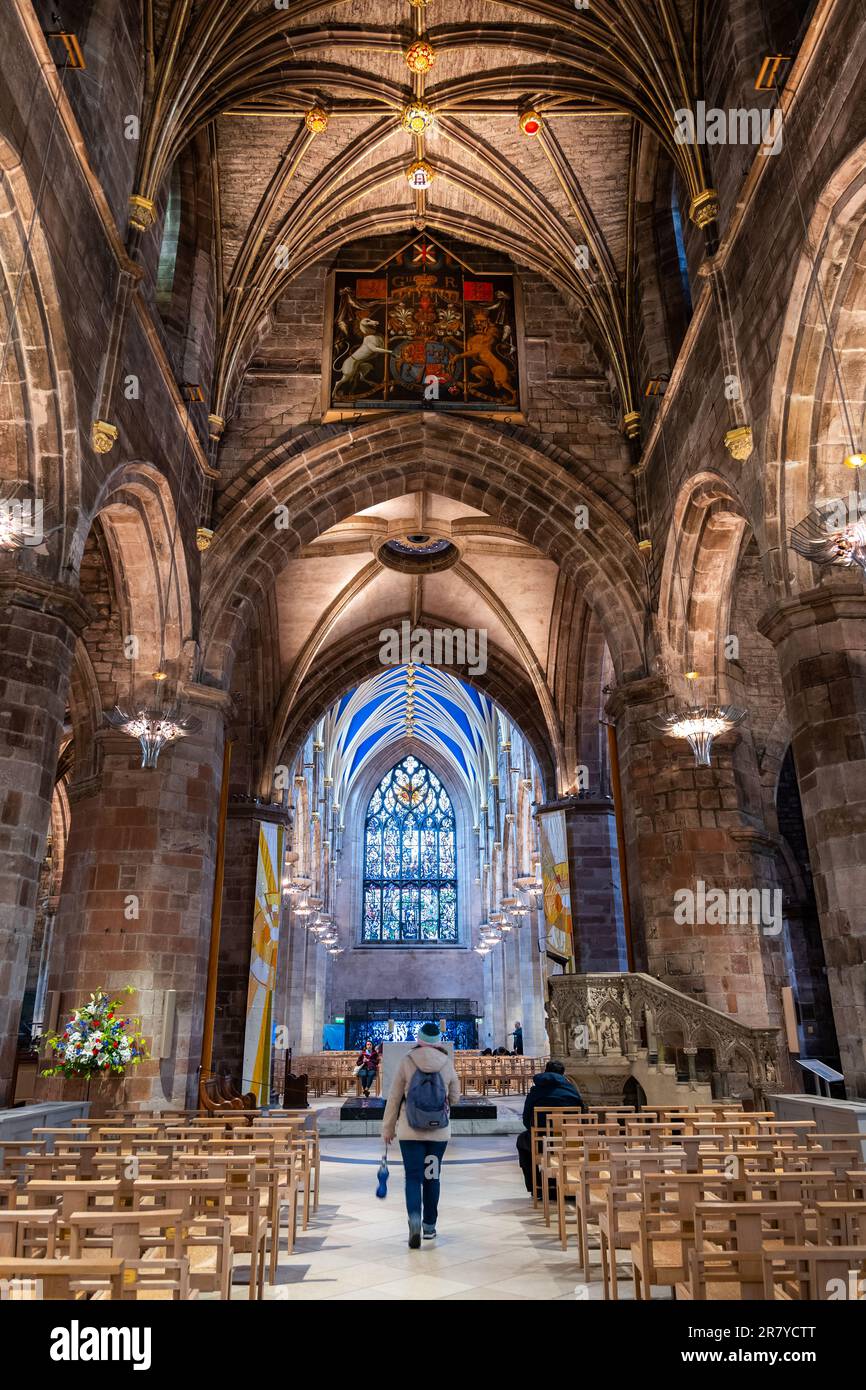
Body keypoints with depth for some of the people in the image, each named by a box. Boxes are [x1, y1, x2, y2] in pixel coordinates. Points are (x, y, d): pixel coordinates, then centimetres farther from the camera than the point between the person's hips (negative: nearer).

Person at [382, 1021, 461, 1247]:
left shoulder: (407, 1062, -8)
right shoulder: (447, 1064, -4)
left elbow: (394, 1097, -4)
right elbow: (455, 1097, 7)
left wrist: (387, 1128, 6)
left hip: (410, 1131, -2)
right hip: (439, 1131, 2)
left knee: (413, 1177, 4)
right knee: (431, 1177, 15)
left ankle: (415, 1219, -17)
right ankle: (429, 1225, 22)